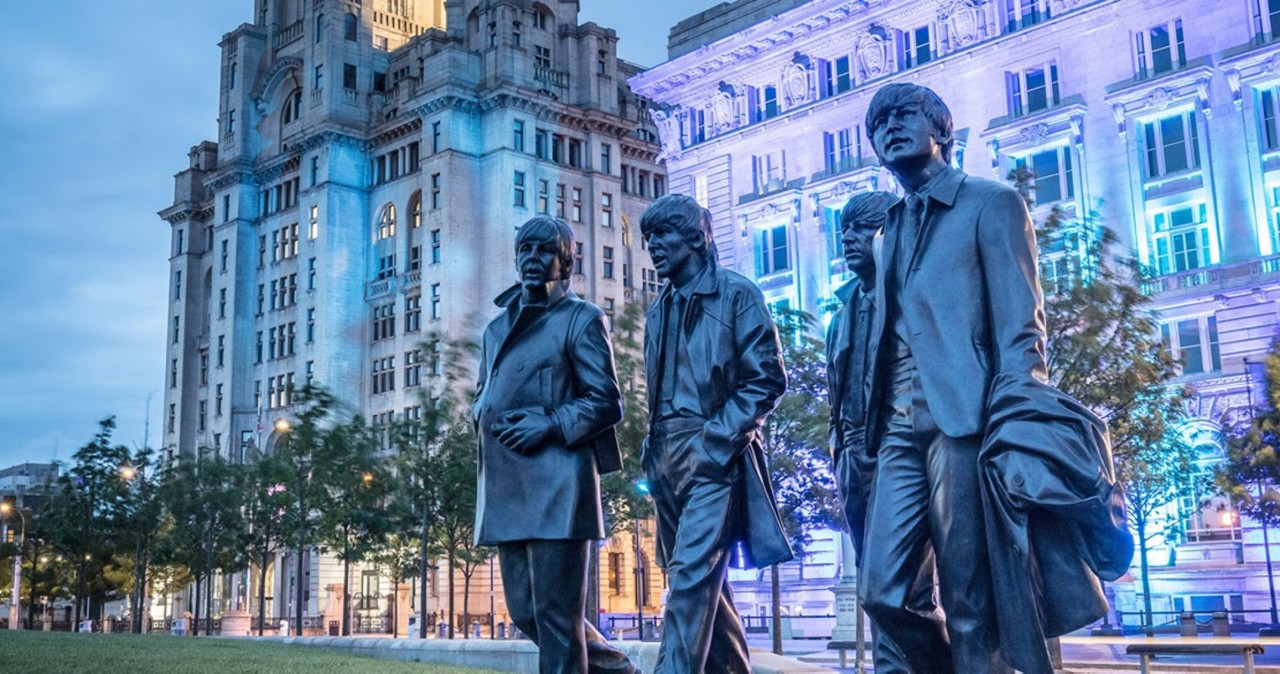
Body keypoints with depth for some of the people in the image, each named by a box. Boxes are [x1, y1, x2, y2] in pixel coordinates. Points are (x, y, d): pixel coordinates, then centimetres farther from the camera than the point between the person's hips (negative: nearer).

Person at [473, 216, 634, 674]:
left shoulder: (580, 319, 2)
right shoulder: (497, 327, 21)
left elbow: (606, 402, -2)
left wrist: (550, 424, -16)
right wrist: (486, 417, 5)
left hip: (556, 481, -7)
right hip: (505, 485, 7)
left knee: (556, 612, -7)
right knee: (525, 612, 9)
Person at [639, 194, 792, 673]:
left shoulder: (736, 295, -1)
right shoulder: (658, 312, 18)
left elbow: (768, 378, -7)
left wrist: (718, 438, -15)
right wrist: (653, 453, 9)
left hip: (713, 456, -7)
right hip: (667, 461, 7)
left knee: (691, 576, -17)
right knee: (704, 583, 11)